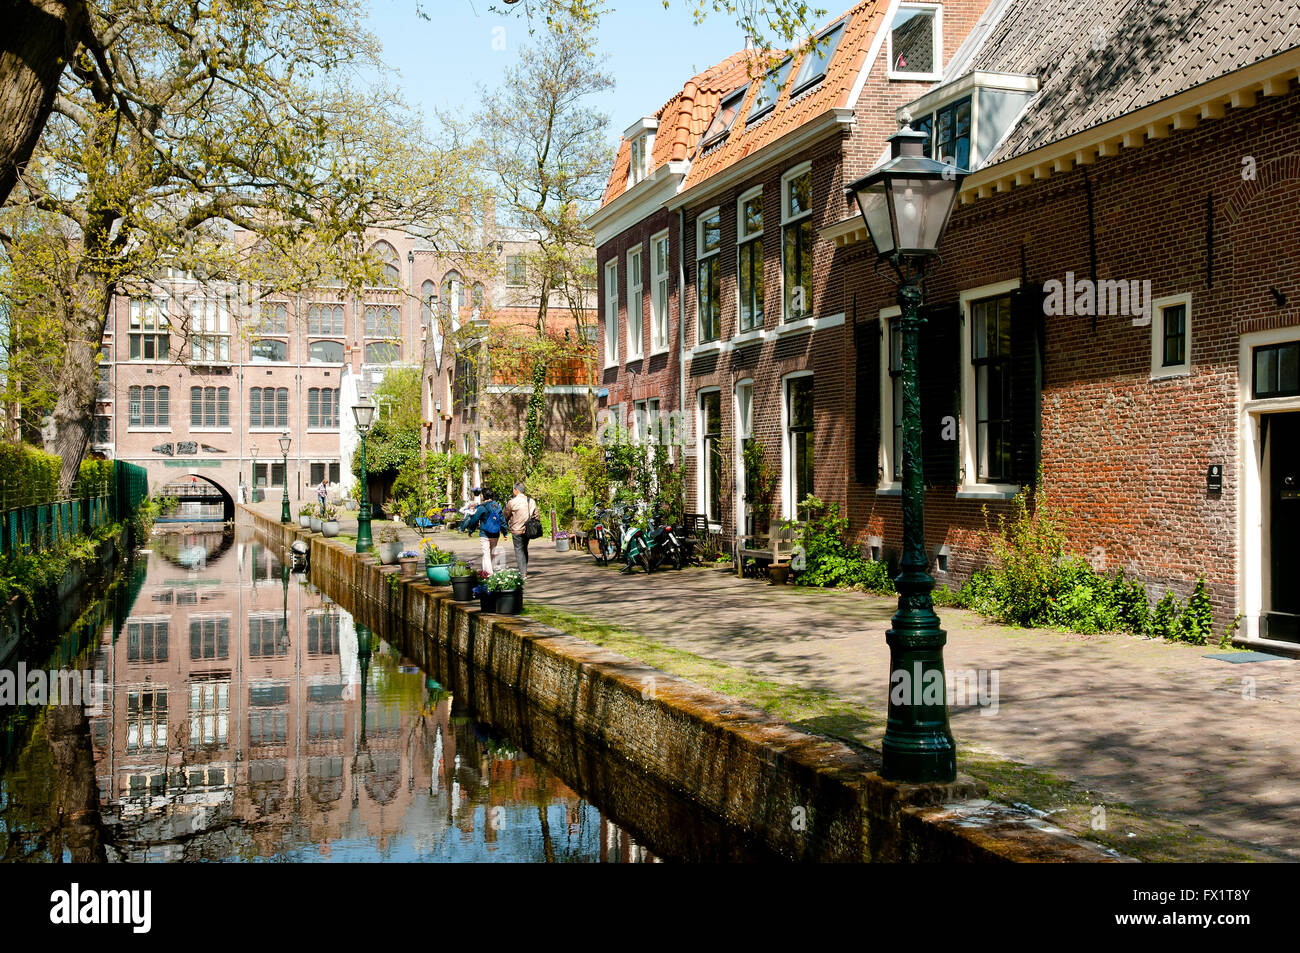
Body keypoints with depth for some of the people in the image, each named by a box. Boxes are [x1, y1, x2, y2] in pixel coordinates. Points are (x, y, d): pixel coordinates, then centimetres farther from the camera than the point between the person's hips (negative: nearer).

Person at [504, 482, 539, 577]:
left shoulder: (512, 502, -11)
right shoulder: (532, 501, 4)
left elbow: (506, 516, 0)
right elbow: (536, 515, 10)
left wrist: (506, 526, 17)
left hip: (517, 530, -5)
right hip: (528, 530, 5)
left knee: (519, 550, 0)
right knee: (525, 549, 18)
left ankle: (522, 572, -4)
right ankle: (525, 570, 21)